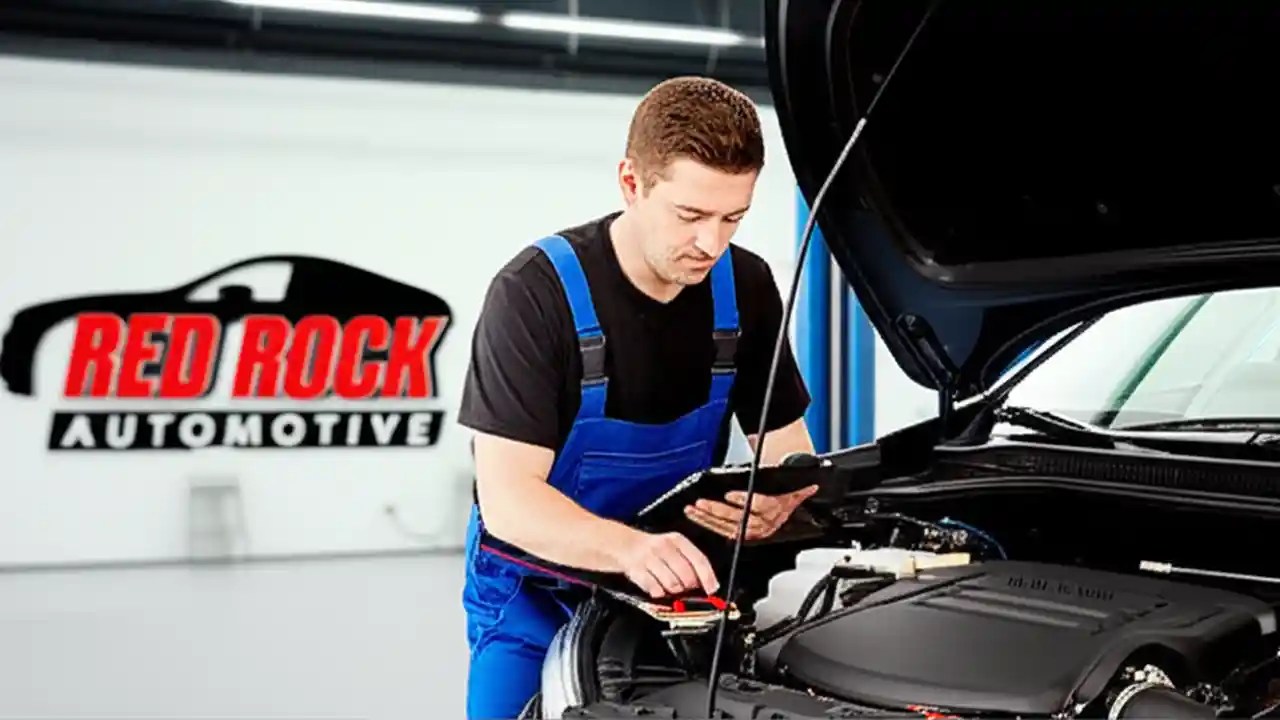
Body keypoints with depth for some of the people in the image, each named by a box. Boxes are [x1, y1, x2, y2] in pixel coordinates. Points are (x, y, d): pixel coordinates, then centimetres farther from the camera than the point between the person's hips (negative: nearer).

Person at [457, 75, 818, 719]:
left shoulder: (746, 287, -7)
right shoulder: (536, 292, -23)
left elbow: (789, 451, -3)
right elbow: (508, 497, -28)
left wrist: (777, 503, -29)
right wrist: (628, 548, -48)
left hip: (674, 590, 4)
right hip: (535, 596, -3)